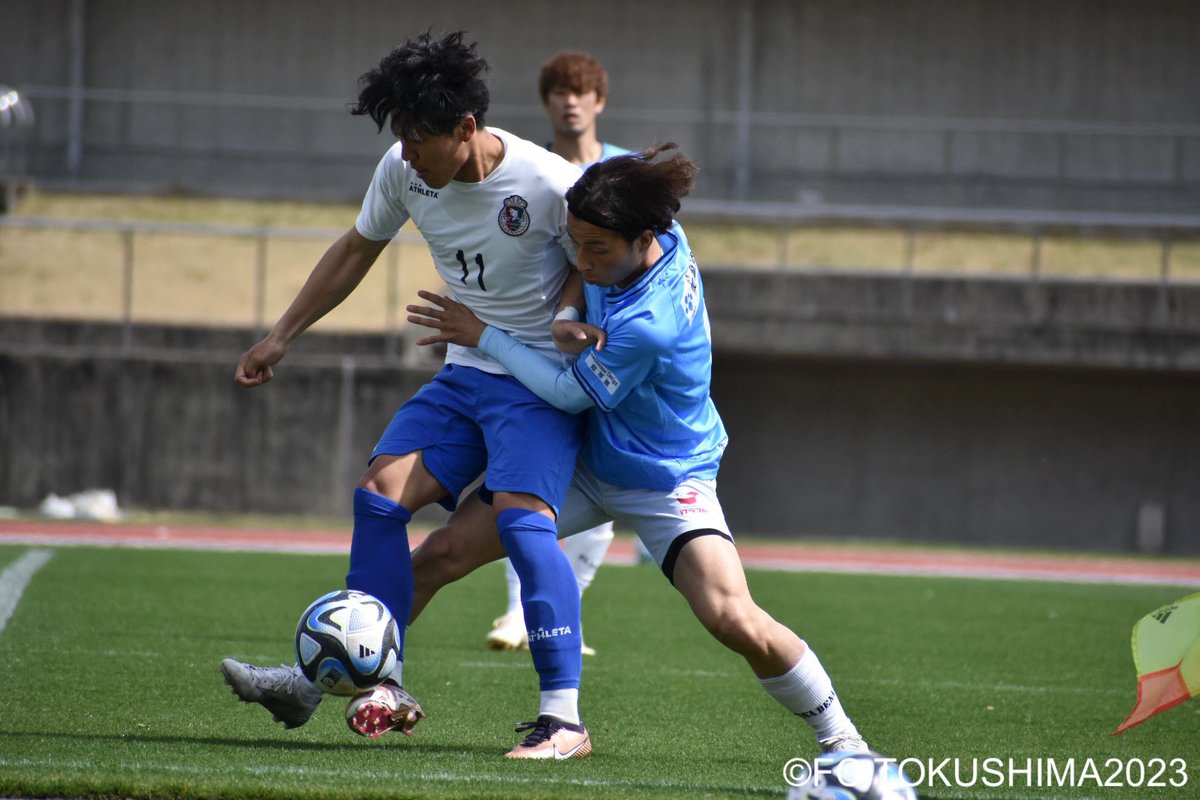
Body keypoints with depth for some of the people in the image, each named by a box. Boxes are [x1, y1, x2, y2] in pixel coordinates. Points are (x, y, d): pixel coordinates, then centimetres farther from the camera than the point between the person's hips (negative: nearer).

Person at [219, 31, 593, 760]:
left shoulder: (548, 185, -23)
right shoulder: (404, 172, -4)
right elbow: (358, 249, 15)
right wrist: (282, 336, 18)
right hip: (466, 374, 7)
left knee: (521, 516, -25)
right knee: (381, 491, -8)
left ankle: (566, 718, -24)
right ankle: (376, 686, -4)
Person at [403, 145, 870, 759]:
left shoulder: (649, 325, -34)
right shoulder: (665, 240, -14)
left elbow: (570, 394, -20)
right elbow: (579, 284, 9)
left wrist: (482, 335, -14)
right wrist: (565, 322, -12)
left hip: (668, 482, -7)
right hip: (586, 459, 7)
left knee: (734, 621, -24)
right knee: (444, 552, -3)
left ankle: (838, 737, -3)